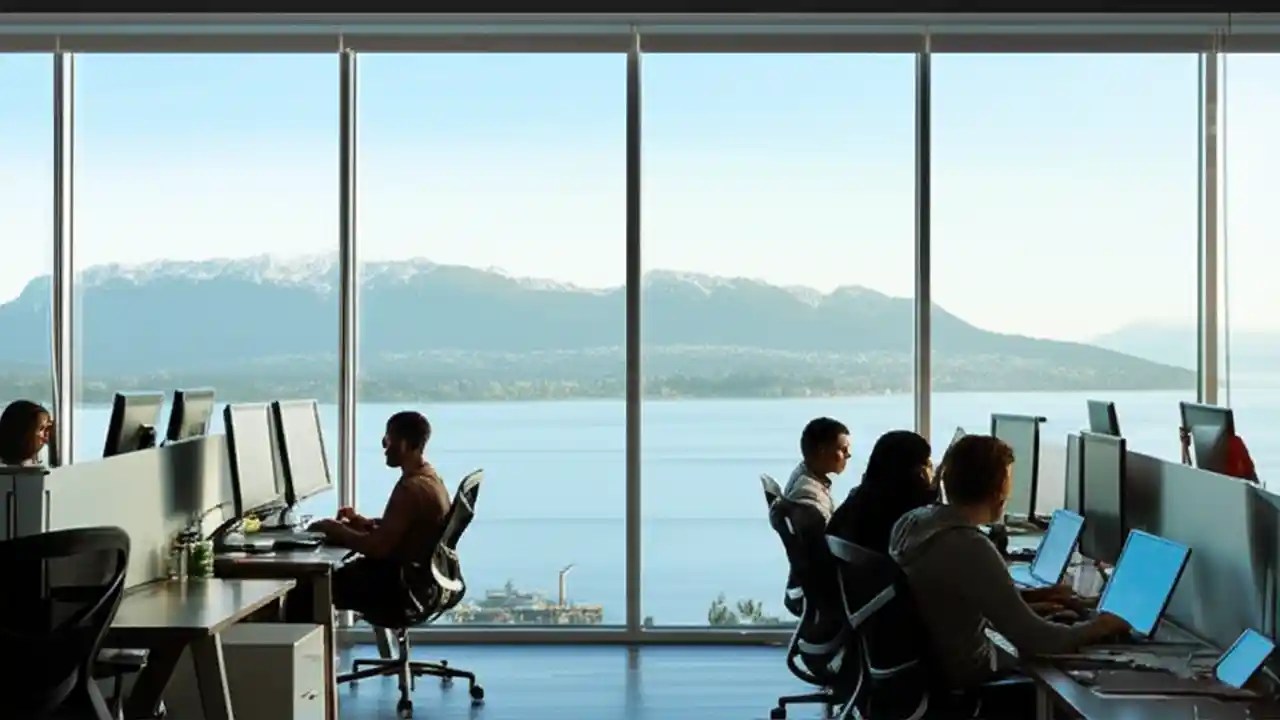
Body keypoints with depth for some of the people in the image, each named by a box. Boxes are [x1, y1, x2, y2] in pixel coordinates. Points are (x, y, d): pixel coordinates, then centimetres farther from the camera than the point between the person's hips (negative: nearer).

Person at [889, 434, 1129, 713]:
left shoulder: (911, 521, -1)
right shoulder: (970, 548, -27)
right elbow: (1033, 640, -24)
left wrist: (1028, 596, 15)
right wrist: (1098, 627, -8)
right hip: (958, 691, -8)